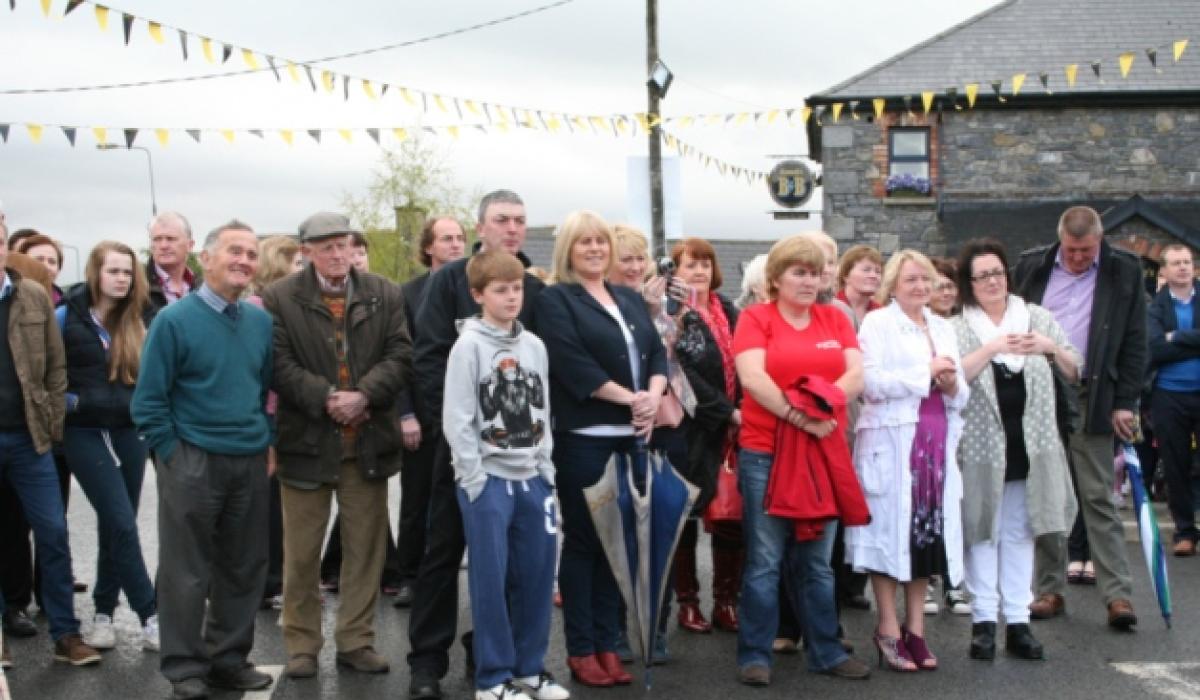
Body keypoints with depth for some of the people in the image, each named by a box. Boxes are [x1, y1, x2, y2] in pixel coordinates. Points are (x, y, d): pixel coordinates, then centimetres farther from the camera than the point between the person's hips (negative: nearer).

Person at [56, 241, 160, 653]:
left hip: (130, 431, 4)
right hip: (86, 433, -4)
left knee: (117, 526, 9)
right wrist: (67, 400, -8)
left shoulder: (138, 321, 6)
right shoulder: (67, 317, -5)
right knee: (122, 525, -10)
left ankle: (104, 613, 21)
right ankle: (150, 617, -5)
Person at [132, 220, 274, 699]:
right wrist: (172, 455, -9)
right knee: (187, 573, 2)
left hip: (250, 463, 5)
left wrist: (268, 443, 9)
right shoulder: (174, 320, -8)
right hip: (193, 462, -5)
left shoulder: (261, 322, 7)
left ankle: (228, 658, 24)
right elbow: (148, 402, -7)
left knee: (243, 569, 11)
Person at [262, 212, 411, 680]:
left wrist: (362, 395, -17)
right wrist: (327, 399, -18)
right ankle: (302, 643, 19)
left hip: (368, 441, 2)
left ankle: (356, 640, 20)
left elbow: (400, 356, -3)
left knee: (365, 547, 9)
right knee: (302, 551, 7)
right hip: (307, 439, -2)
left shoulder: (385, 295, 5)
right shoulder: (280, 298, -2)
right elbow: (280, 365, -9)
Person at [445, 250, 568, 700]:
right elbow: (456, 419, -10)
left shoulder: (534, 346, 9)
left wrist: (545, 466, 5)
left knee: (537, 572, 8)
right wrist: (475, 477, -12)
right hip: (487, 478, -5)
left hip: (531, 477, 5)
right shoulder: (468, 346, -7)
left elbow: (543, 412, 13)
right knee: (491, 578, -1)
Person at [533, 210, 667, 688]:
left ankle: (607, 645, 17)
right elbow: (574, 364, -13)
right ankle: (580, 651, 8)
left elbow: (658, 353, 10)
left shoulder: (631, 300, 17)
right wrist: (631, 399, -14)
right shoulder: (555, 300, -2)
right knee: (583, 542, 0)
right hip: (584, 438, -6)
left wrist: (654, 396, -10)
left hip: (632, 436, 6)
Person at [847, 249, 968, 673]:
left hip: (936, 442, 6)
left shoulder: (943, 328, 18)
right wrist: (926, 372, -10)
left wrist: (951, 385, -4)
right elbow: (871, 383, -14)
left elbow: (961, 396, 19)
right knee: (892, 528, -4)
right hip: (892, 440, -6)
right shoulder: (877, 323, 0)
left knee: (926, 530, 6)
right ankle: (889, 630, 5)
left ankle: (915, 629, 14)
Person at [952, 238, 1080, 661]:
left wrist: (1052, 348, -10)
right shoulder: (957, 329, 0)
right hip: (981, 445, -2)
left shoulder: (1037, 317, 7)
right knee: (983, 530, 2)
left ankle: (1018, 620, 11)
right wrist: (992, 348, -23)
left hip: (1028, 444, 2)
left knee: (1020, 531, 7)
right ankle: (984, 620, 8)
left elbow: (1074, 372, 9)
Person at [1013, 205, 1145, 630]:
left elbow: (1134, 342, 2)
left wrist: (1125, 402, -4)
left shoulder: (1124, 272, 2)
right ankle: (1051, 590, 14)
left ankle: (1118, 594, 0)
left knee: (1098, 498, -2)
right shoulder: (1032, 267, 6)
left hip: (1089, 398, -2)